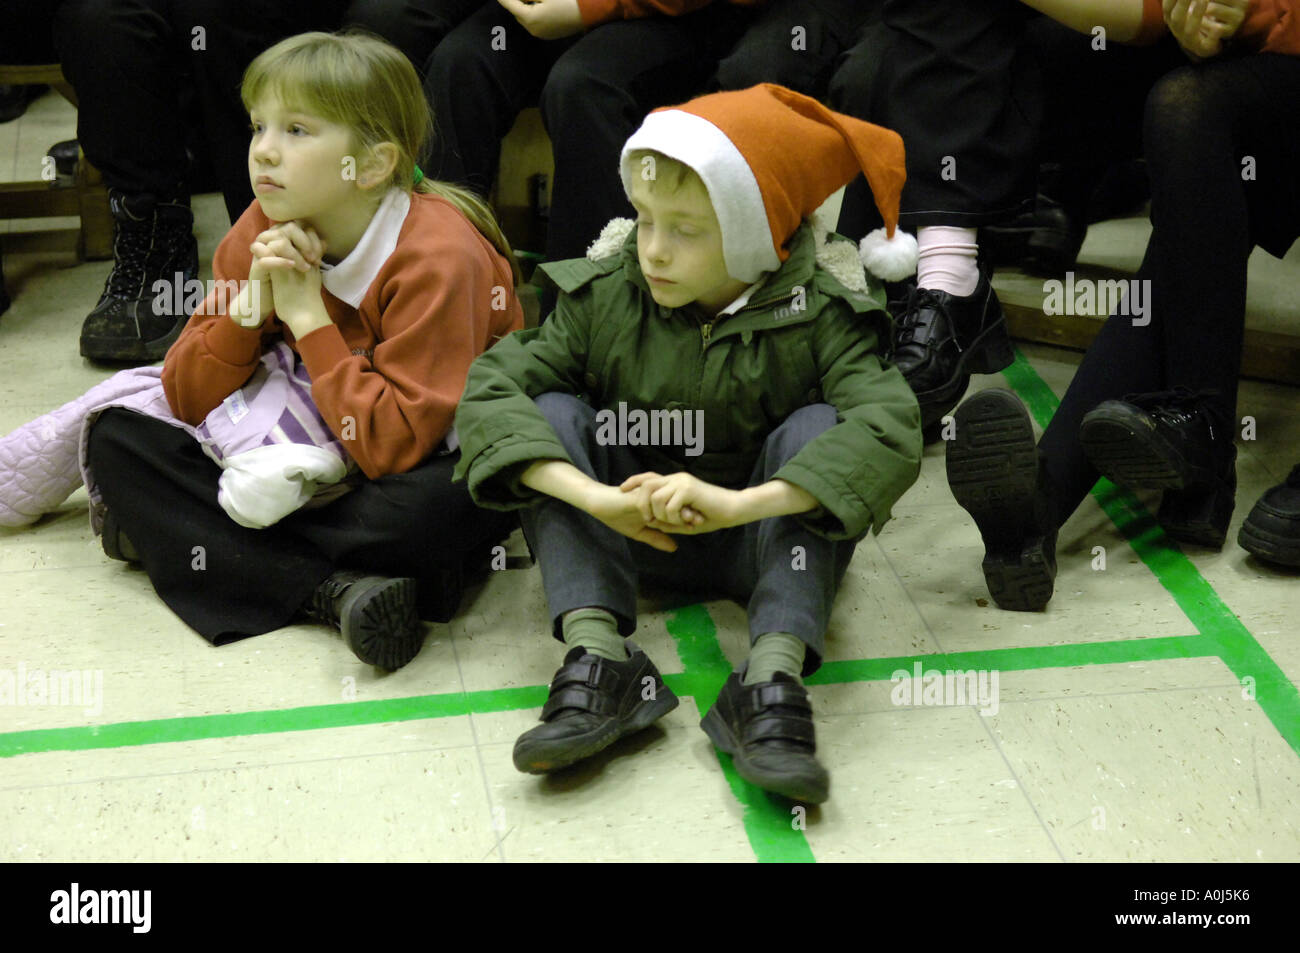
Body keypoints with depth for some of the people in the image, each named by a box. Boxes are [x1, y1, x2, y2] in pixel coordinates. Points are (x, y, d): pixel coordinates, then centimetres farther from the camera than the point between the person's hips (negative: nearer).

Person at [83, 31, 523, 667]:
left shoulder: (437, 258, -23)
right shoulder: (263, 233, -4)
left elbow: (393, 448, -30)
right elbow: (187, 403, -4)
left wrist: (308, 318, -26)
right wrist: (249, 309, -21)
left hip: (431, 464, -6)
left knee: (439, 506, -41)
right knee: (116, 436, -9)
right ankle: (330, 589, -25)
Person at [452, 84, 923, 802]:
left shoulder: (818, 316, -15)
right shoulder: (602, 298, -8)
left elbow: (890, 429, -32)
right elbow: (490, 390, -21)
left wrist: (735, 503, -43)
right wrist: (596, 498, -38)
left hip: (760, 539, -2)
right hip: (630, 532, 2)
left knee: (817, 425, -27)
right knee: (550, 413, -19)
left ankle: (772, 676, -37)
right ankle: (596, 657, -32)